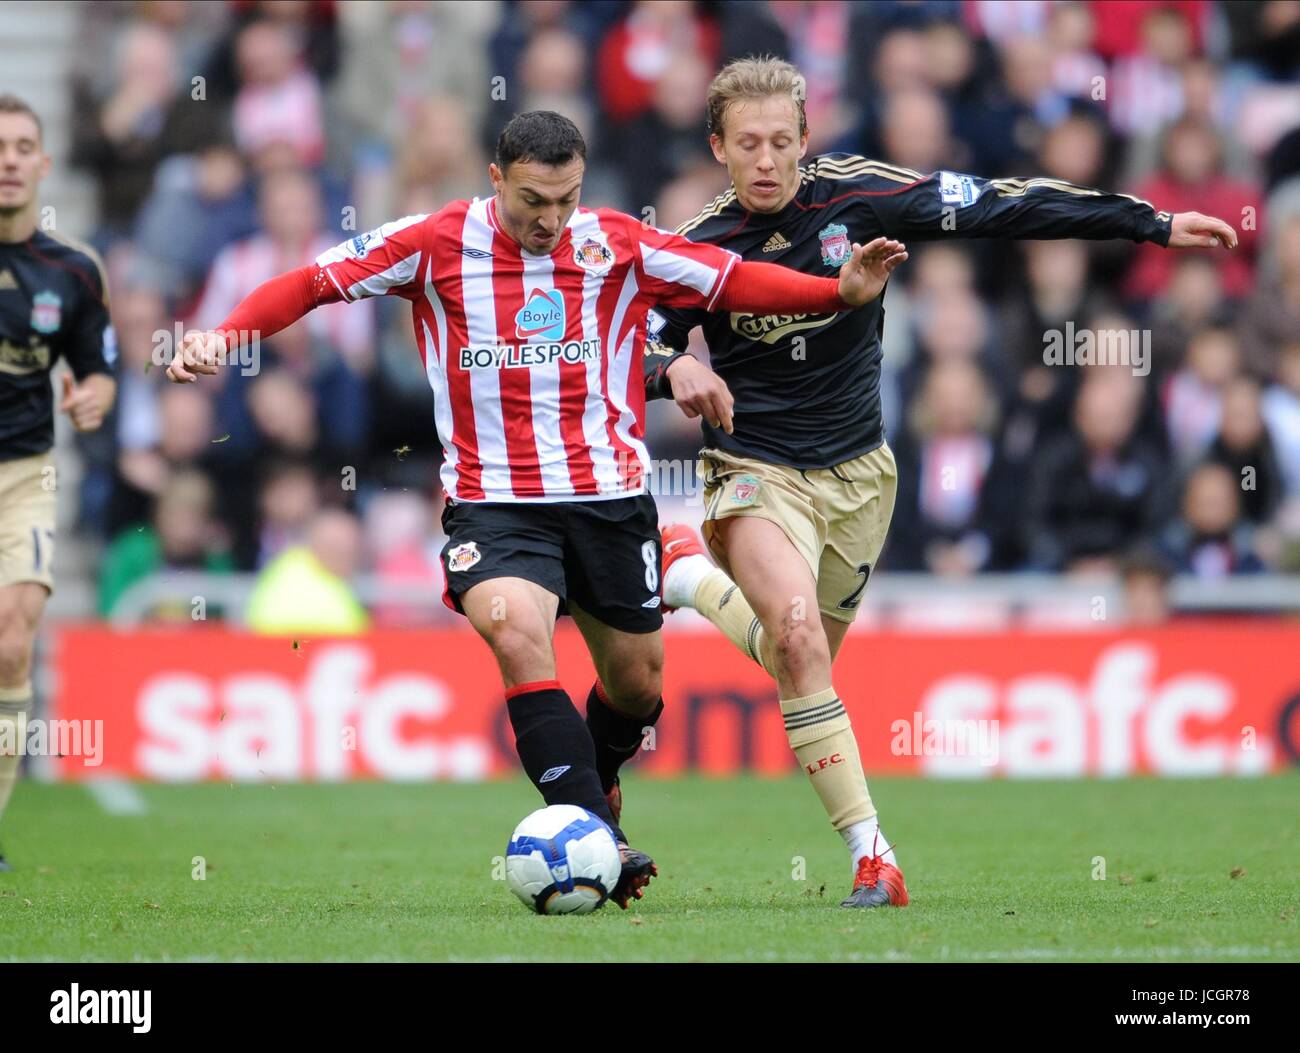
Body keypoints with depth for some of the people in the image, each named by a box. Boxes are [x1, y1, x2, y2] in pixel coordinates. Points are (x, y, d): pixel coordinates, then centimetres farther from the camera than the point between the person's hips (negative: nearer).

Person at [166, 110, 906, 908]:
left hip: (610, 497, 3)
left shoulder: (618, 245, 0)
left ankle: (591, 785, 47)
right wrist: (222, 338, -14)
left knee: (637, 684, 12)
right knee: (517, 635, -29)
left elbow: (733, 281, 3)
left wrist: (840, 292, -9)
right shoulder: (439, 244, -5)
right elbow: (314, 282, -2)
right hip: (493, 504, -3)